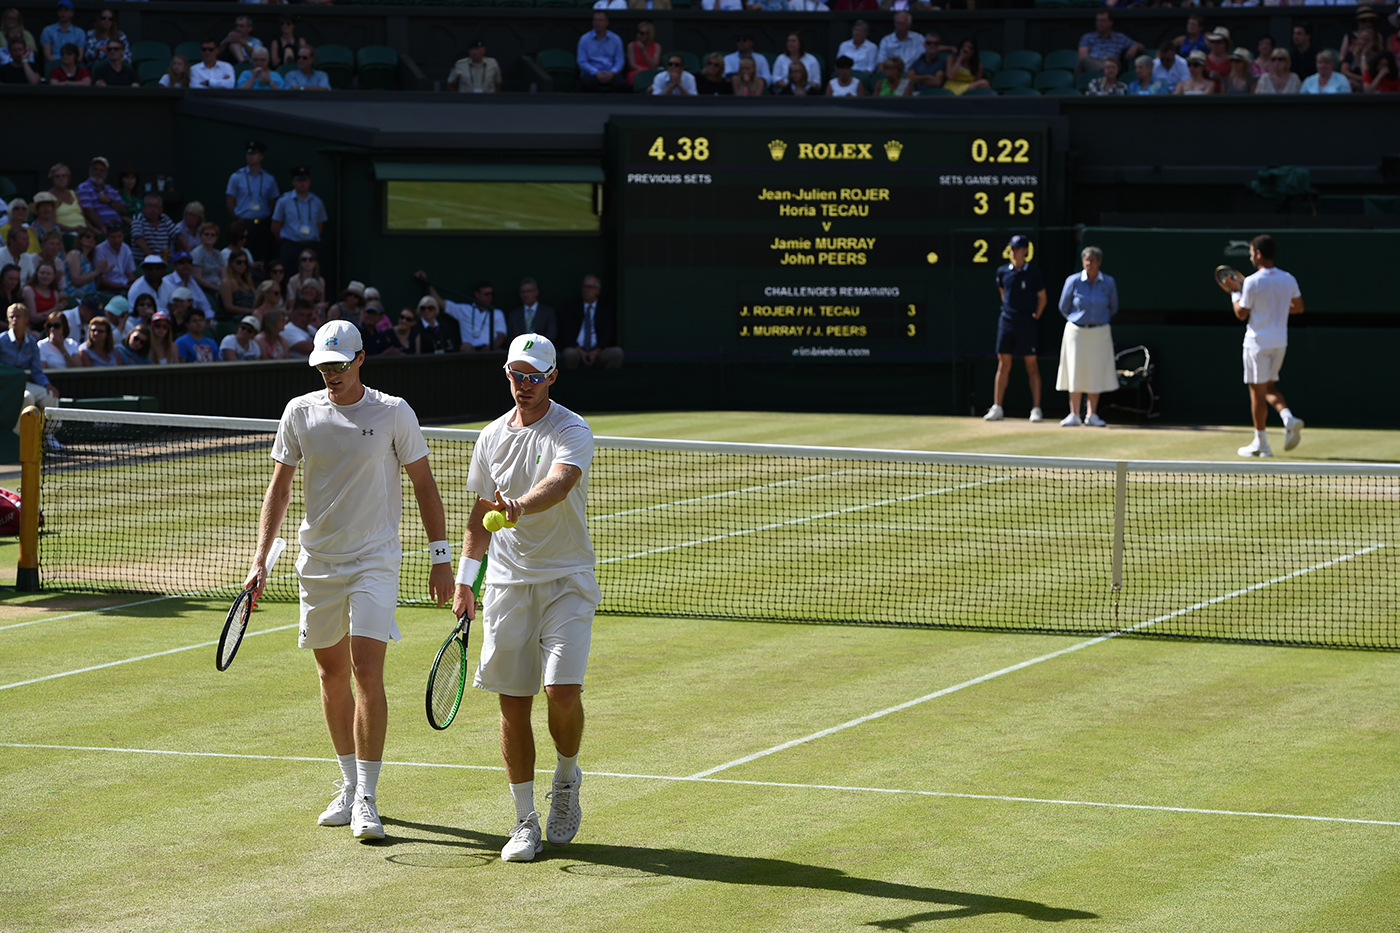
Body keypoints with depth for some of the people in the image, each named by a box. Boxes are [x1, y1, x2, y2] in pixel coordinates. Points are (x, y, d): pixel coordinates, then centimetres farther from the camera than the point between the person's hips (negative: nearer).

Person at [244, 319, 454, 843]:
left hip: (375, 560, -4)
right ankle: (349, 786, 23)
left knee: (367, 670, -14)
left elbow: (423, 485, 2)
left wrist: (441, 557, -1)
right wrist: (261, 558, 1)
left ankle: (366, 800, -13)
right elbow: (279, 487, 9)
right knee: (332, 674, 10)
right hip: (318, 562, 4)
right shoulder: (300, 413, 3)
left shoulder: (394, 413, -4)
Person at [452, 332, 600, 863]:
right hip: (507, 583, 4)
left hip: (566, 581, -4)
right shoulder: (493, 436, 10)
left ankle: (567, 780, 13)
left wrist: (522, 505, -48)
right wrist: (464, 580, 15)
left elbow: (559, 483, -28)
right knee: (513, 704, 1)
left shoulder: (572, 431, -7)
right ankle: (525, 823, 8)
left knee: (563, 690, -17)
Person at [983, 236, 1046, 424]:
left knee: (1031, 365, -1)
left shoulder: (1033, 273, -4)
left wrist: (1035, 317, 1)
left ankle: (1036, 409, 1)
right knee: (1003, 364, 5)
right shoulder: (1003, 272, 7)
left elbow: (1042, 298, 4)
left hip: (1027, 322, -4)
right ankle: (997, 408, 7)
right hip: (1007, 321, 4)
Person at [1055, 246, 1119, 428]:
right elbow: (1064, 307, 6)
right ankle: (1074, 415, 3)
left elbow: (1113, 308, 13)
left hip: (1099, 333, 1)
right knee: (1075, 372, -1)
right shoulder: (1073, 281, -6)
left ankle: (1092, 415, 10)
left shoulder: (1109, 283, -1)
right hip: (1076, 331, -1)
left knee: (1096, 373, 3)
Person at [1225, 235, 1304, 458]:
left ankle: (1261, 443, 6)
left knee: (1257, 391, 2)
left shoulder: (1253, 282, -15)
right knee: (1269, 387, 20)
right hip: (1280, 343, 6)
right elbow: (1299, 307, 12)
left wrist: (1235, 295, 9)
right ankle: (1289, 419, -5)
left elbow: (1241, 314, -8)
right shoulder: (1288, 280, 3)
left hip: (1257, 342, -6)